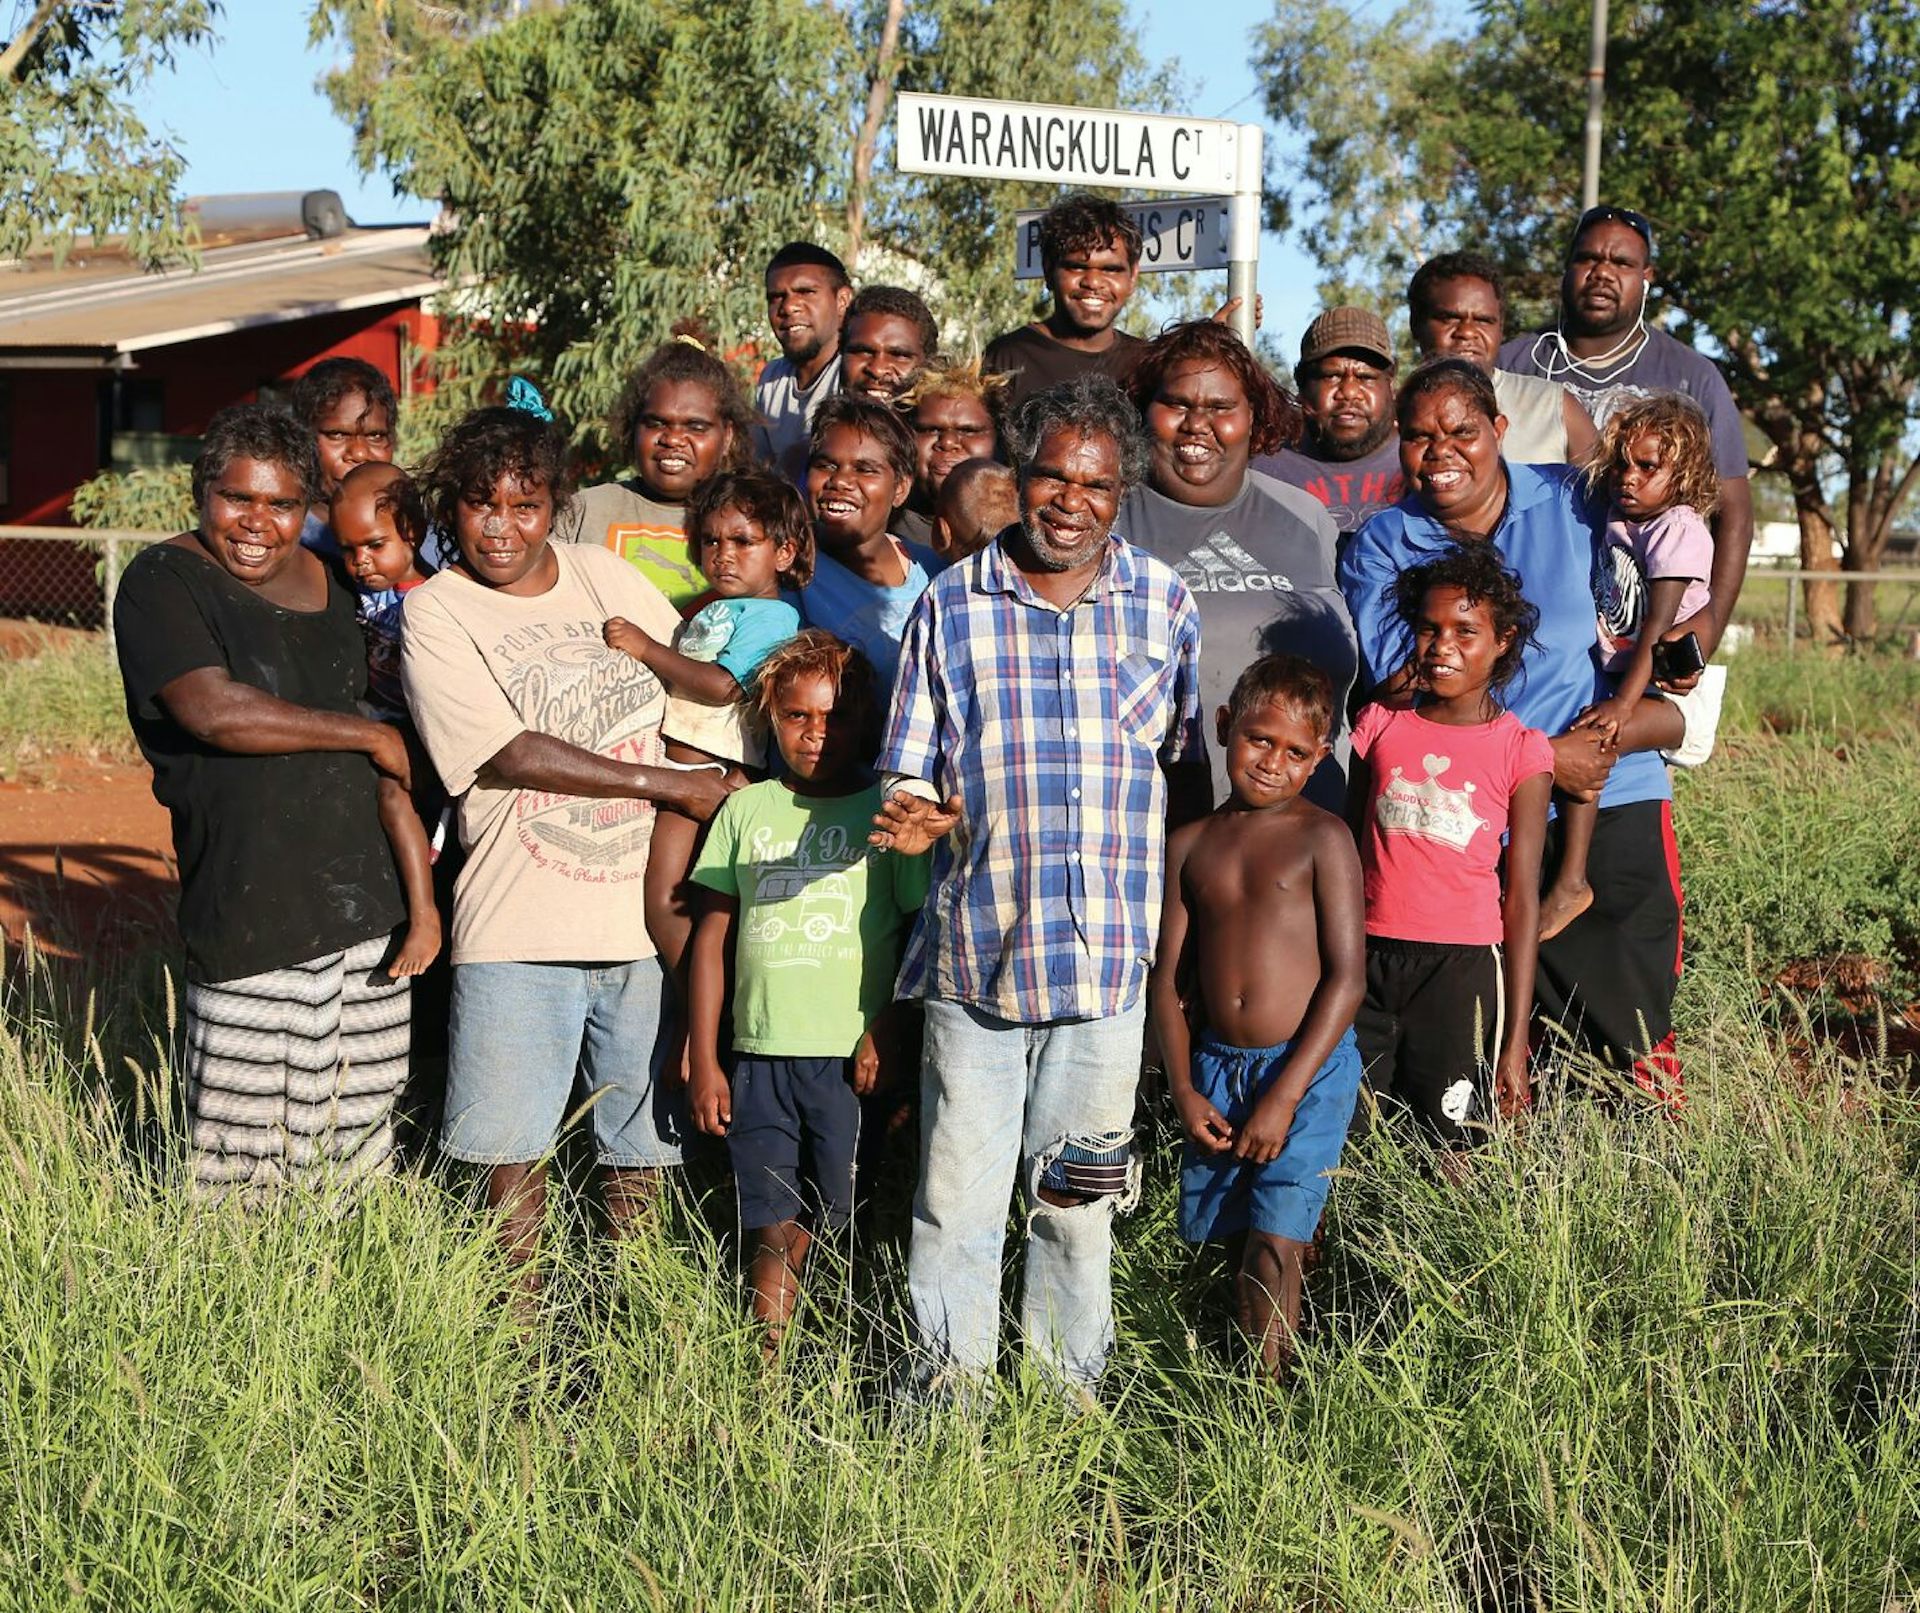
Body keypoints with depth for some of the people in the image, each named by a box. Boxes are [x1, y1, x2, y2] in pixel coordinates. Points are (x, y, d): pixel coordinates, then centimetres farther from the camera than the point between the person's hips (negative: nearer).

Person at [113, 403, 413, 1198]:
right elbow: (214, 711, -21)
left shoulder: (320, 579, 14)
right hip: (250, 904, -6)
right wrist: (370, 735, -12)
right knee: (247, 1162, -4)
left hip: (362, 889, 7)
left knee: (357, 1146, 9)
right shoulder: (164, 582, -7)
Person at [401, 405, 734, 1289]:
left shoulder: (608, 575, 11)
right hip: (520, 923, -3)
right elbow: (506, 754, -11)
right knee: (515, 1144, 2)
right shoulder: (434, 612, -2)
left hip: (643, 908, 4)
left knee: (642, 1141, 9)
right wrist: (667, 783, -10)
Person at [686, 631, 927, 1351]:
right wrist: (703, 1062, 8)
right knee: (774, 1231, 4)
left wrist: (888, 1037, -10)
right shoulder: (746, 810, 11)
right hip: (759, 1054, 2)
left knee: (843, 1225, -1)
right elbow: (712, 935, 12)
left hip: (853, 1056, -2)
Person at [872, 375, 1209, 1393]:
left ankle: (1069, 1384, 26)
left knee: (1080, 1191, 12)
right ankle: (949, 1380, 19)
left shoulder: (1164, 604, 6)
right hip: (977, 942, -1)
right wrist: (922, 817, -15)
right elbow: (911, 773, 6)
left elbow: (1188, 769, 13)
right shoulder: (951, 605, 2)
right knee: (957, 1190, 3)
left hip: (1110, 952, 1)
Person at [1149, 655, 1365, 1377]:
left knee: (1273, 1243, -12)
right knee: (1226, 1239, 9)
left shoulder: (1321, 838, -5)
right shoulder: (1190, 844, 8)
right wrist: (1184, 1089, -1)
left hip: (1308, 1071, -5)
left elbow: (1348, 975, -9)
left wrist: (1285, 1095, -13)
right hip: (1215, 1069, 5)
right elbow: (1167, 977, 10)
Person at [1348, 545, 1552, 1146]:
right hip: (1369, 961, 3)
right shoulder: (1380, 725, 7)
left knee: (1452, 1150, 0)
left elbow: (1523, 899, -2)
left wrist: (1516, 1043, -5)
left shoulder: (1520, 750, -1)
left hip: (1462, 966, -2)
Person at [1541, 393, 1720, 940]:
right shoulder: (1618, 522, 9)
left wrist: (1623, 703, -32)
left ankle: (1571, 882, -25)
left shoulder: (1679, 530, -15)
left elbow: (1657, 627, -24)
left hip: (1664, 687, -9)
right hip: (1618, 674, 9)